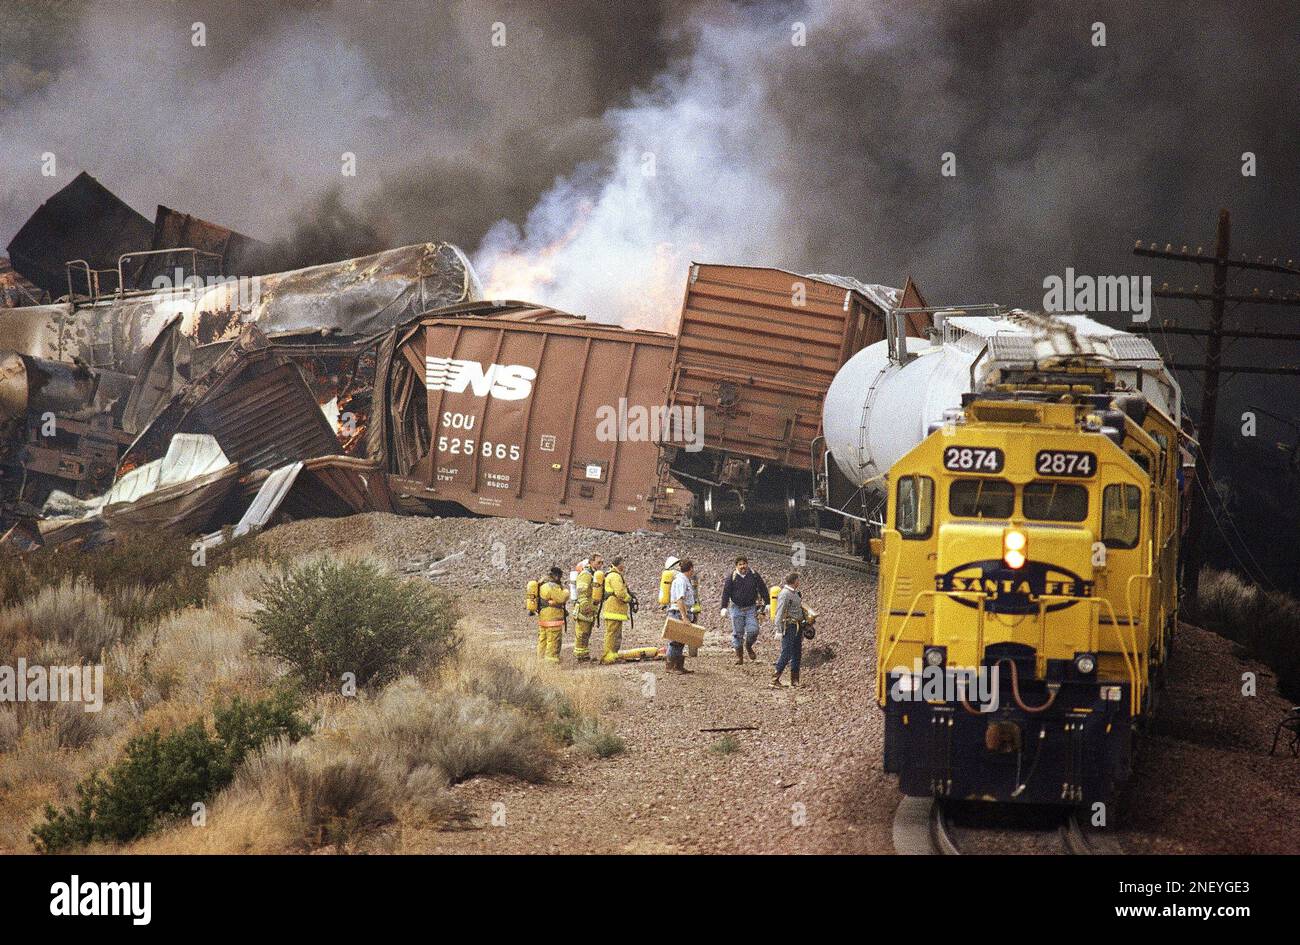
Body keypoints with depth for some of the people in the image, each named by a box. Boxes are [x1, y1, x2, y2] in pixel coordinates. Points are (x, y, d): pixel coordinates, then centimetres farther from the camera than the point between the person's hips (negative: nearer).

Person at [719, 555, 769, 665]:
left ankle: (748, 646, 20)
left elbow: (763, 589, 7)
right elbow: (726, 593, -4)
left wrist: (766, 604, 2)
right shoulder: (732, 577, -3)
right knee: (738, 633, 1)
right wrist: (724, 607, -12)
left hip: (751, 608, 0)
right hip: (737, 608, 0)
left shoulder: (754, 575, 0)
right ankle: (739, 655, 12)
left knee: (753, 631, -10)